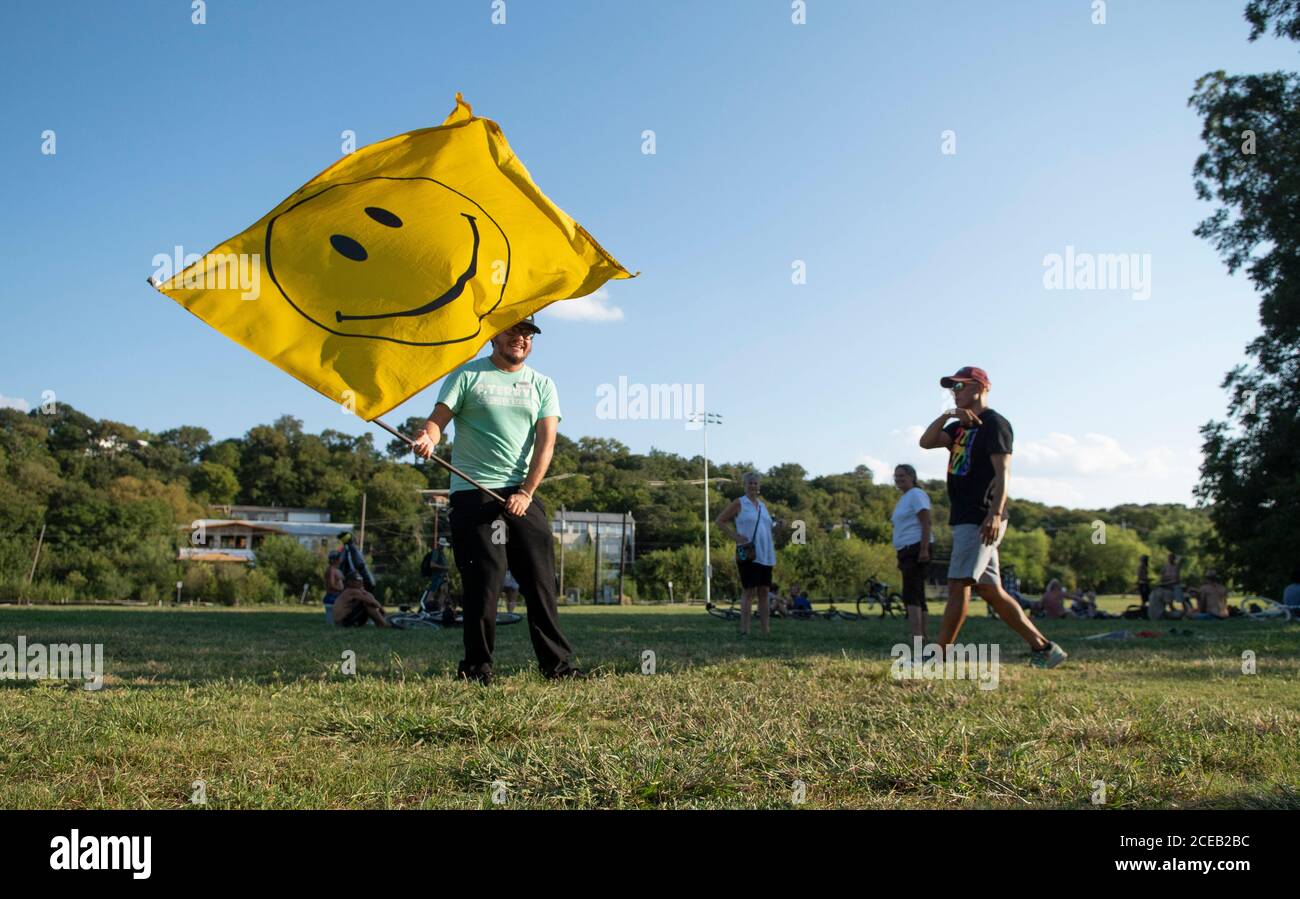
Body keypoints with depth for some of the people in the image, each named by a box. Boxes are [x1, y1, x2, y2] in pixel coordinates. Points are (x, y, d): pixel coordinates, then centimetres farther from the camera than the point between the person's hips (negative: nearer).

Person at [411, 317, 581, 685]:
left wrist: (526, 492, -9)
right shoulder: (466, 376, 6)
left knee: (540, 579, 2)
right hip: (473, 493, -3)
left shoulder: (542, 385, 14)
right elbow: (439, 418, -3)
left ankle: (557, 663, 9)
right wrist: (427, 438, -28)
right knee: (483, 582, -5)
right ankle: (477, 666, 6)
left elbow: (546, 442, 4)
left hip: (522, 495, 3)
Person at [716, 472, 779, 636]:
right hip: (748, 554, -6)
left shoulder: (763, 505, 18)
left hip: (766, 555, 6)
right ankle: (744, 630, -5)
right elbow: (719, 521, -1)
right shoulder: (739, 503, 0)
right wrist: (735, 536, -10)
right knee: (749, 591, -8)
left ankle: (766, 630, 12)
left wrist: (775, 525, 8)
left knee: (764, 592, 8)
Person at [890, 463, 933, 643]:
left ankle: (915, 637, -28)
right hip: (906, 551, 10)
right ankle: (925, 638, 12)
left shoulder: (916, 495, -5)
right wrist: (900, 558, 22)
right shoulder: (903, 500, 23)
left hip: (917, 549, -10)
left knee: (911, 594, -20)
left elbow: (926, 523, -15)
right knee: (917, 596, 9)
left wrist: (924, 550, -24)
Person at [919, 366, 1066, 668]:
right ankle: (1042, 646, 13)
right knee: (989, 589, 8)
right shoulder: (959, 427, 21)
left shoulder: (994, 423, -6)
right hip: (964, 519, 9)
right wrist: (948, 415, -2)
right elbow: (926, 441, 11)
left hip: (981, 519, -9)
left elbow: (1003, 471, -16)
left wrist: (995, 513, -26)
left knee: (958, 585, -11)